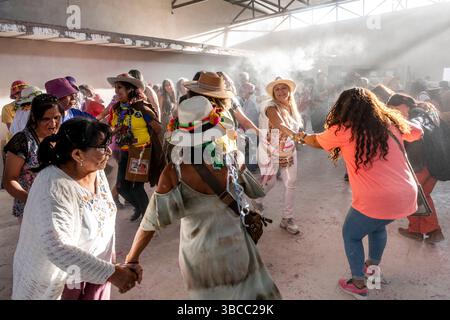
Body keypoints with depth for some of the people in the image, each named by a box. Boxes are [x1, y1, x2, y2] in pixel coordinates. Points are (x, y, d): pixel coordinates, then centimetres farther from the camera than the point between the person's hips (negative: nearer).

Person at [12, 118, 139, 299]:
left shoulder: (95, 169, -7)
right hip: (62, 279, -6)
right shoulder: (53, 188, -31)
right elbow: (58, 249, -38)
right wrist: (111, 273, -39)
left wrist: (109, 252, 14)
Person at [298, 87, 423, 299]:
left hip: (376, 201, -6)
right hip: (407, 196, 6)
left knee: (351, 235, 20)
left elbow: (317, 141, 12)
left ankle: (359, 285, 29)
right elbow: (418, 133, 24)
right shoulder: (391, 122, 5)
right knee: (377, 226, 33)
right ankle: (372, 266, 49)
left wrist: (301, 137, 31)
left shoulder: (343, 130, -7)